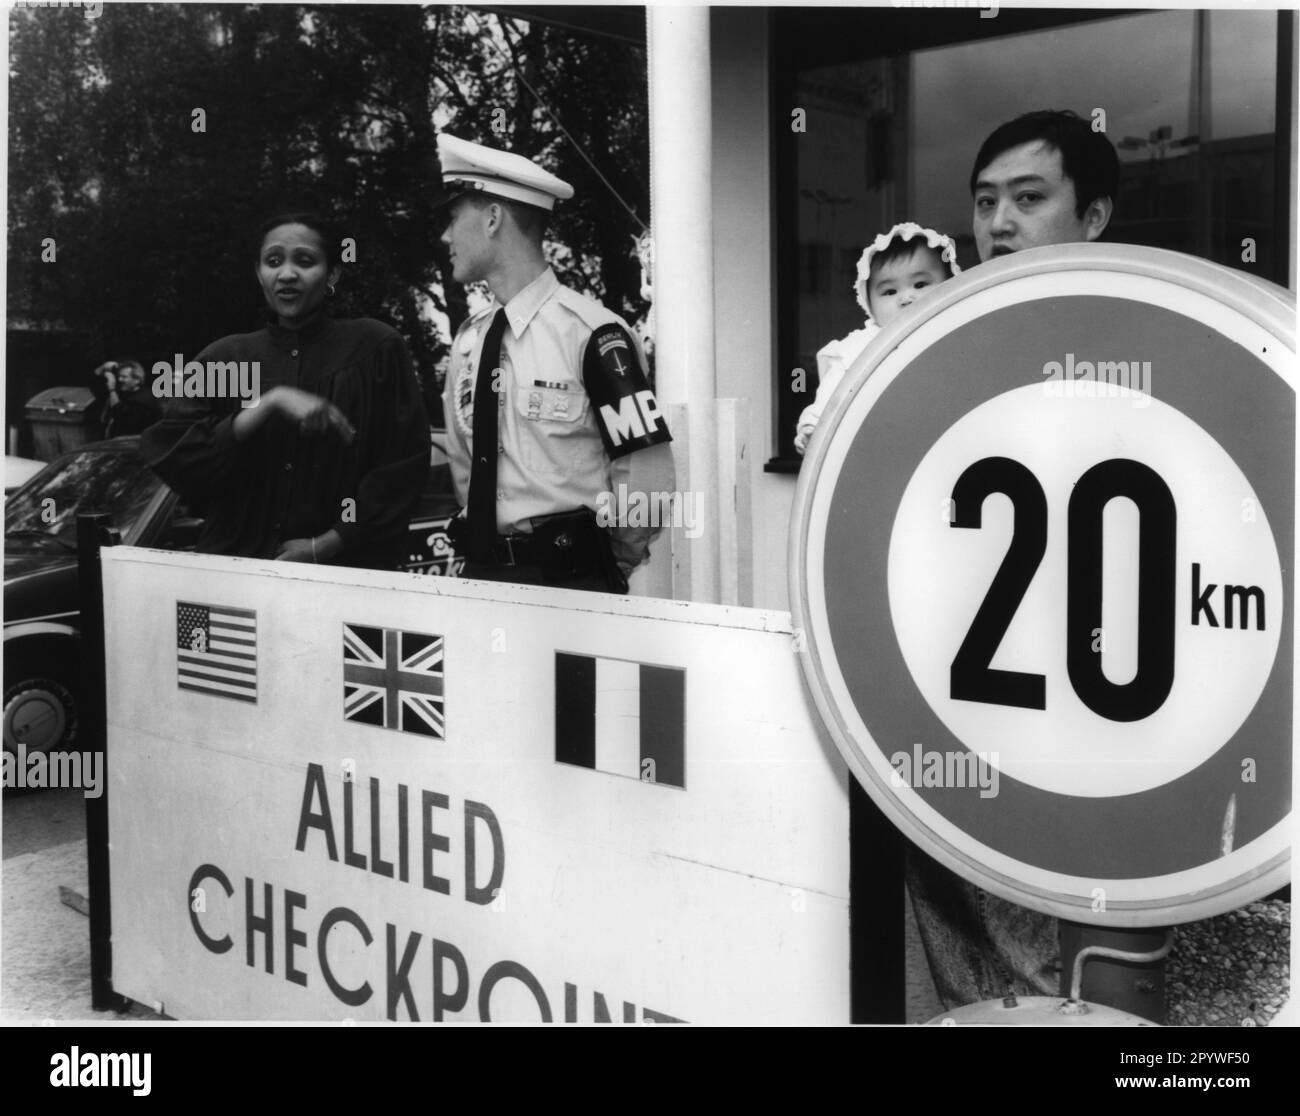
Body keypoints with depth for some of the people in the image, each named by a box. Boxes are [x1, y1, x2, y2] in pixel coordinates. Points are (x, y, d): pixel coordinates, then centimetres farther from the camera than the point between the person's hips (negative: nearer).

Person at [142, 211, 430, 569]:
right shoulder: (225, 358, 3)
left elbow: (402, 466, -5)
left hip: (345, 567, -1)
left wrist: (325, 546, -11)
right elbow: (171, 456, -7)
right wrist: (269, 402, -17)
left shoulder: (374, 349, -2)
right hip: (237, 562, 2)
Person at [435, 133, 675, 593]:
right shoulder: (469, 340, 7)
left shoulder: (592, 335, -12)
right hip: (482, 572, 5)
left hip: (572, 577, -5)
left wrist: (603, 574, -1)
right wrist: (480, 547, 10)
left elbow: (648, 483, -12)